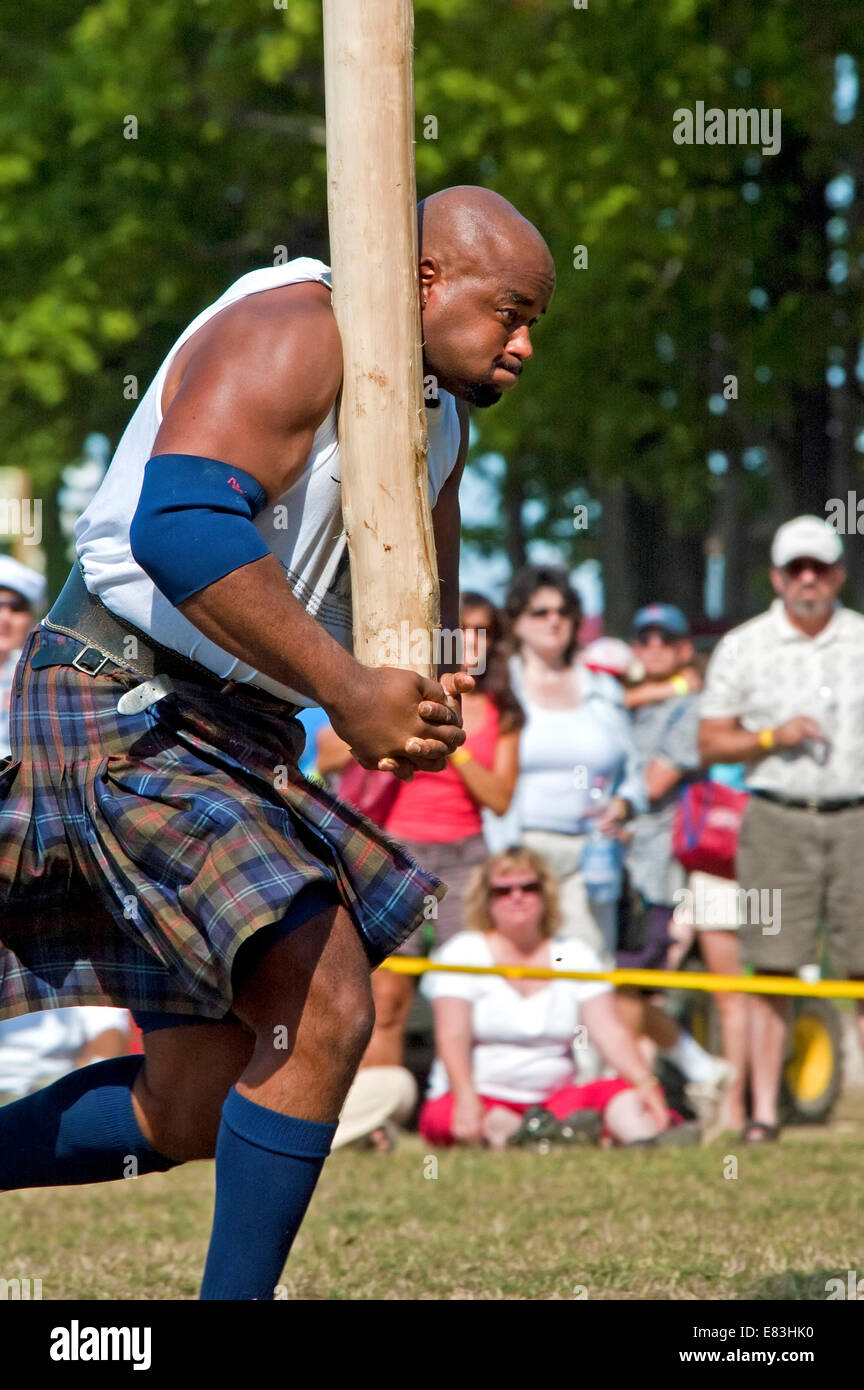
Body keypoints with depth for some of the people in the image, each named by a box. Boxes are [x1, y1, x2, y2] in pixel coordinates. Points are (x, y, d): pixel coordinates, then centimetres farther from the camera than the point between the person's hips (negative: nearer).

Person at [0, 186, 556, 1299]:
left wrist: (427, 705, 1)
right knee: (324, 1011, -21)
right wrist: (346, 693, -27)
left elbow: (426, 617, 26)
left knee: (190, 1115, 9)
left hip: (238, 737, 10)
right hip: (128, 707, -10)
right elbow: (181, 525, -30)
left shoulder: (439, 420, 15)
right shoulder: (293, 332, -15)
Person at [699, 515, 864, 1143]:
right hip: (777, 820, 0)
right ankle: (764, 1109, 1)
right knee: (772, 968, -2)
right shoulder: (743, 647, 7)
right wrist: (772, 738, -9)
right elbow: (712, 741, 8)